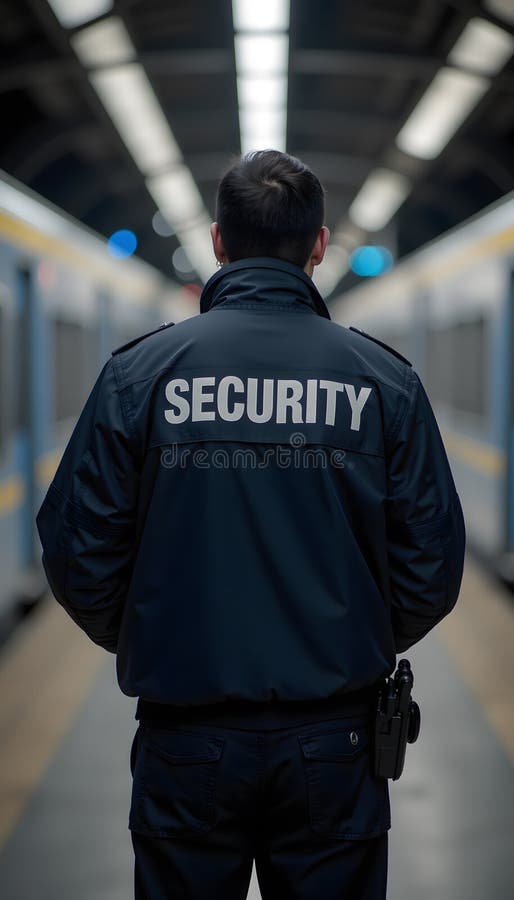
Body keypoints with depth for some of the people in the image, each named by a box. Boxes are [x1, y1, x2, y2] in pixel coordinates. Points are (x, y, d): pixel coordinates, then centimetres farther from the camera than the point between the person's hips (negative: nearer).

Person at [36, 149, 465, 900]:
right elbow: (432, 564, -2)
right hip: (332, 743, 1)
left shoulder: (141, 371, -6)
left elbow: (77, 554, -5)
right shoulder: (384, 378, -4)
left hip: (186, 744, 0)